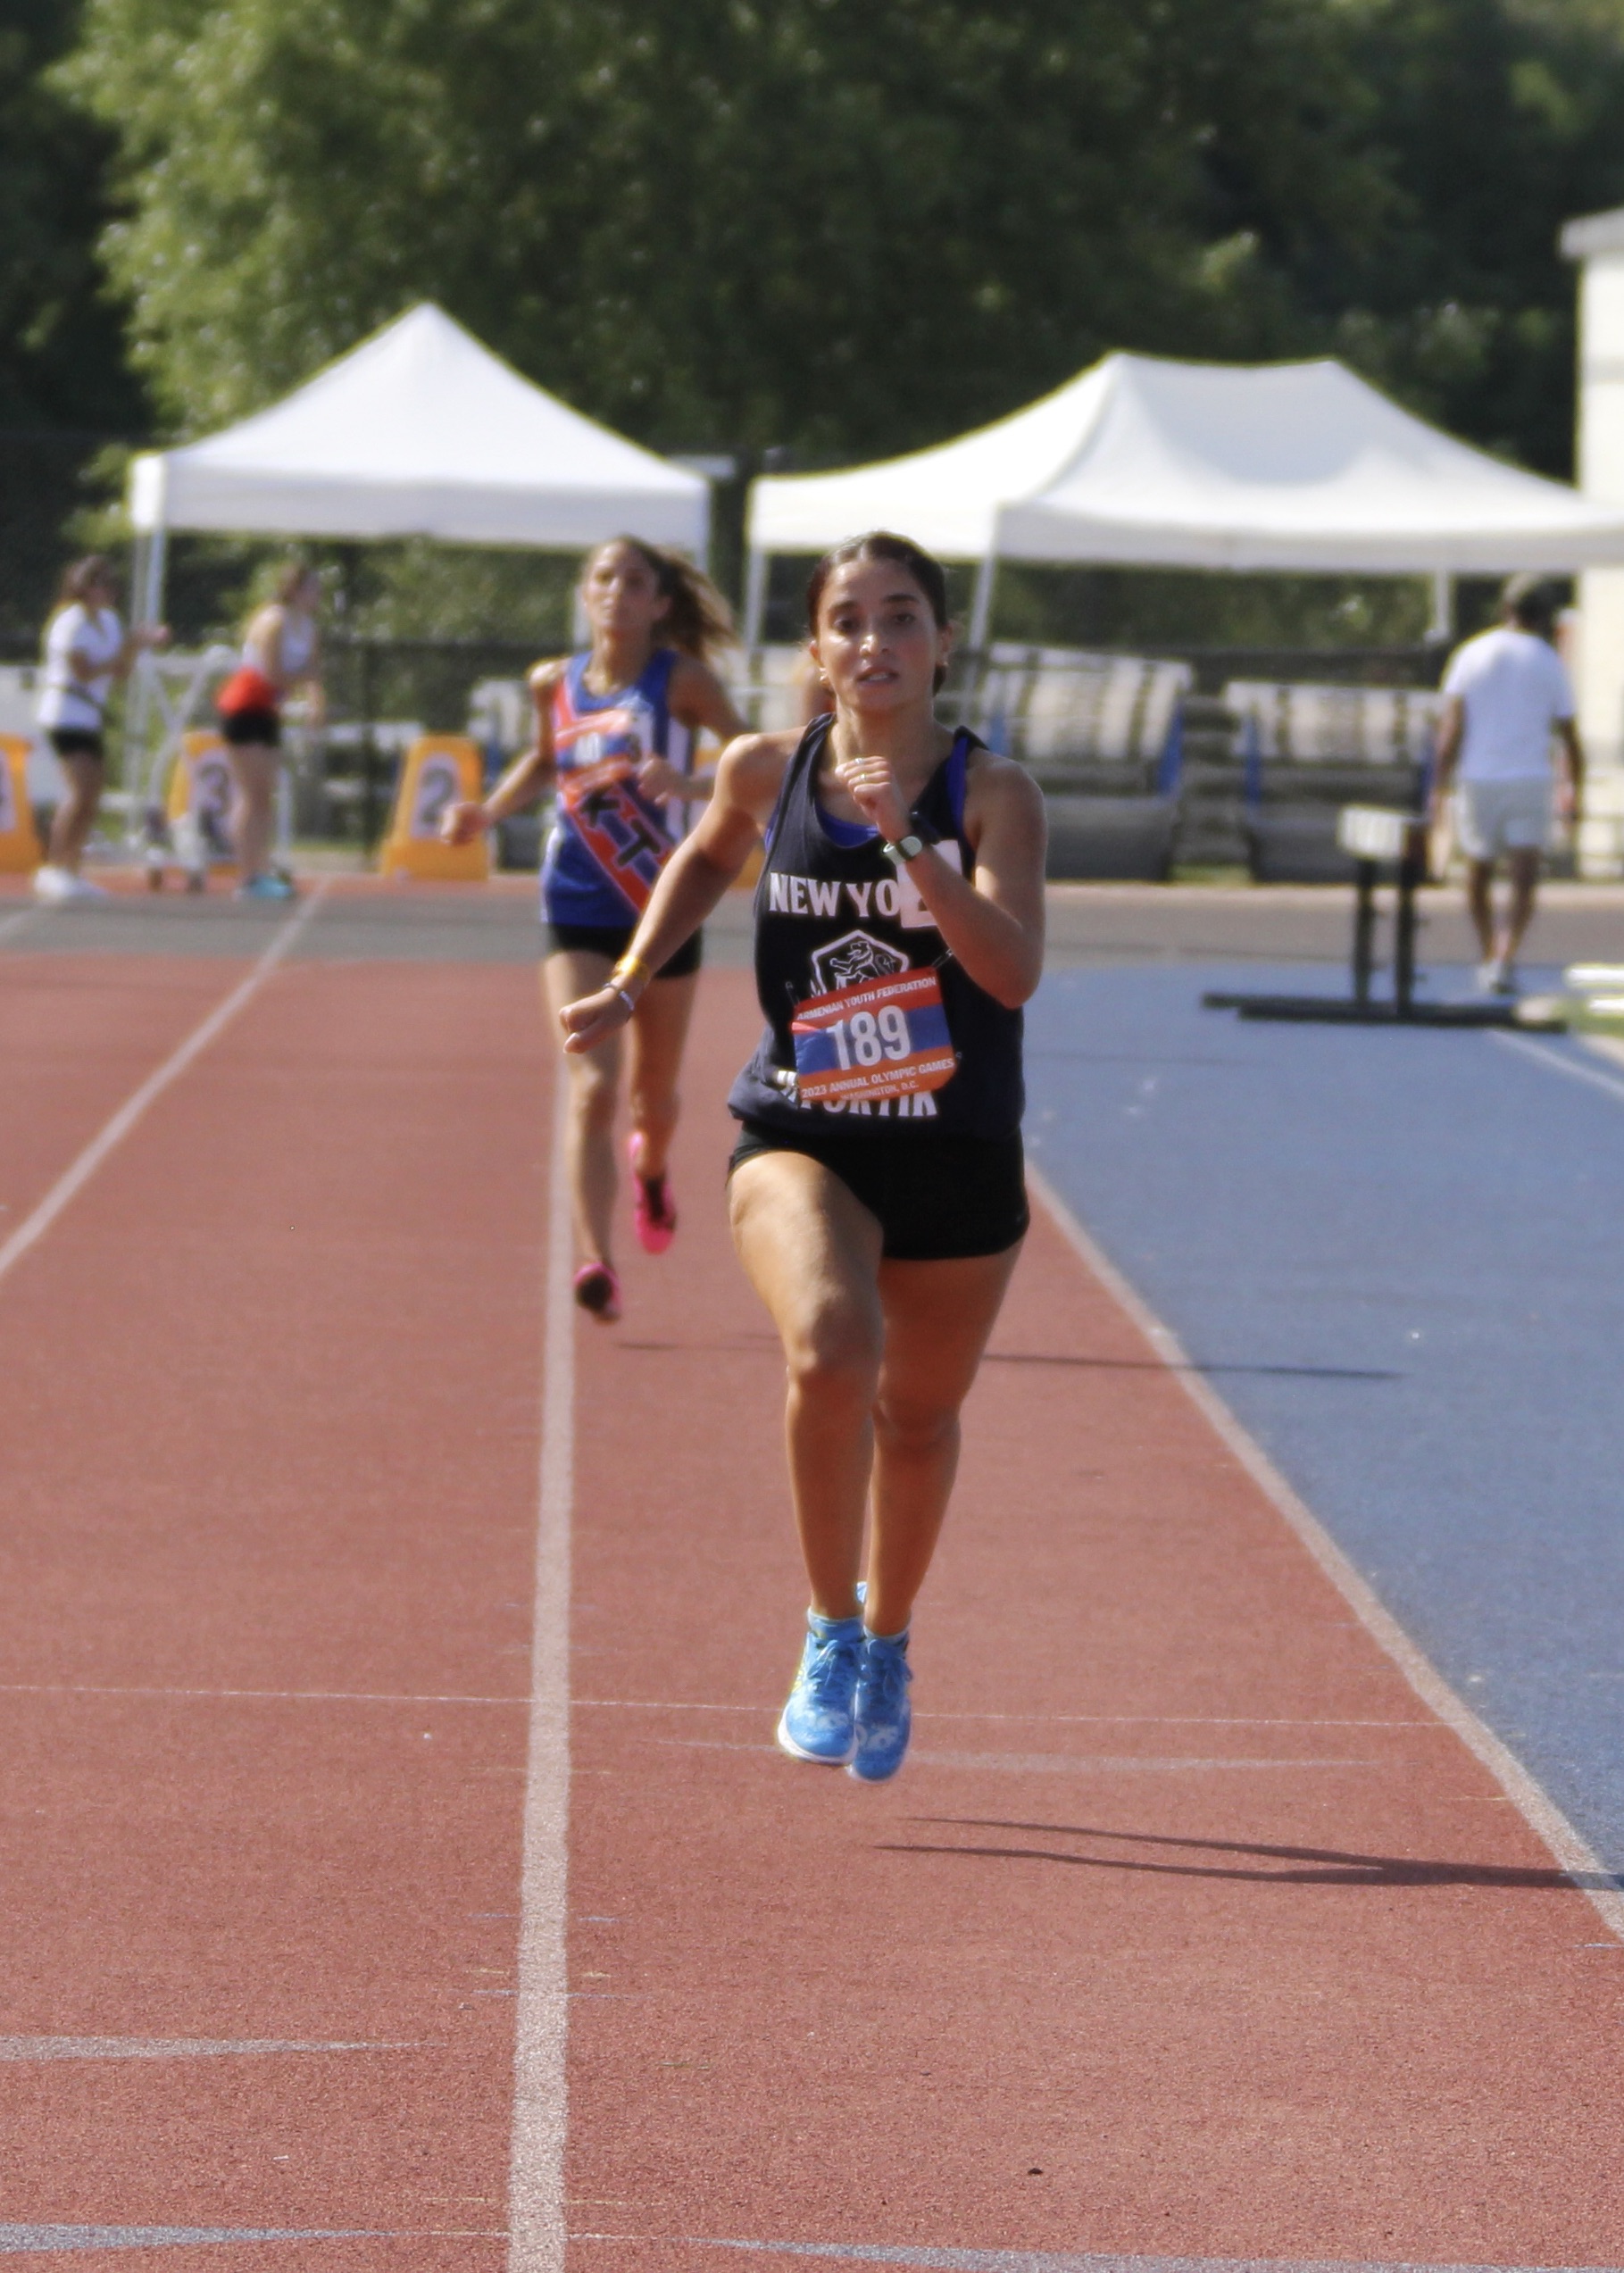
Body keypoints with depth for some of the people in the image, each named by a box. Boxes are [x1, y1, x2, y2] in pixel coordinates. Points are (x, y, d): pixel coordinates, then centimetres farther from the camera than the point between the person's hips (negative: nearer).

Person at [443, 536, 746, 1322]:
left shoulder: (681, 680, -8)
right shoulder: (555, 683, 3)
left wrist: (690, 783, -32)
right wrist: (488, 812, 8)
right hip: (576, 912, 1)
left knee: (653, 1094, 17)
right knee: (592, 1088, -17)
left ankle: (651, 1168, 53)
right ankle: (595, 1262, -24)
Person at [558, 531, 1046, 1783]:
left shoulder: (993, 793, -12)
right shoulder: (767, 772, -4)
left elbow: (1014, 970, -26)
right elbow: (708, 857, 20)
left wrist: (904, 838, -33)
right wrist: (630, 982, 11)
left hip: (959, 1161, 0)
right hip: (801, 1142, 0)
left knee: (918, 1414, 16)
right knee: (831, 1351, -29)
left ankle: (887, 1641, 46)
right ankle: (831, 1632, -10)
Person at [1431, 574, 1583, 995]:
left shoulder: (1470, 655, 4)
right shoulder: (1549, 662, 1)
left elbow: (1451, 727, -4)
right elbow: (1569, 736, 6)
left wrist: (1440, 787, -4)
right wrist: (1574, 788, 20)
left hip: (1477, 782, 2)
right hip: (1530, 782, -2)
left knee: (1478, 876, 19)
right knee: (1525, 884, -4)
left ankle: (1489, 958, 28)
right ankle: (1505, 959, -23)